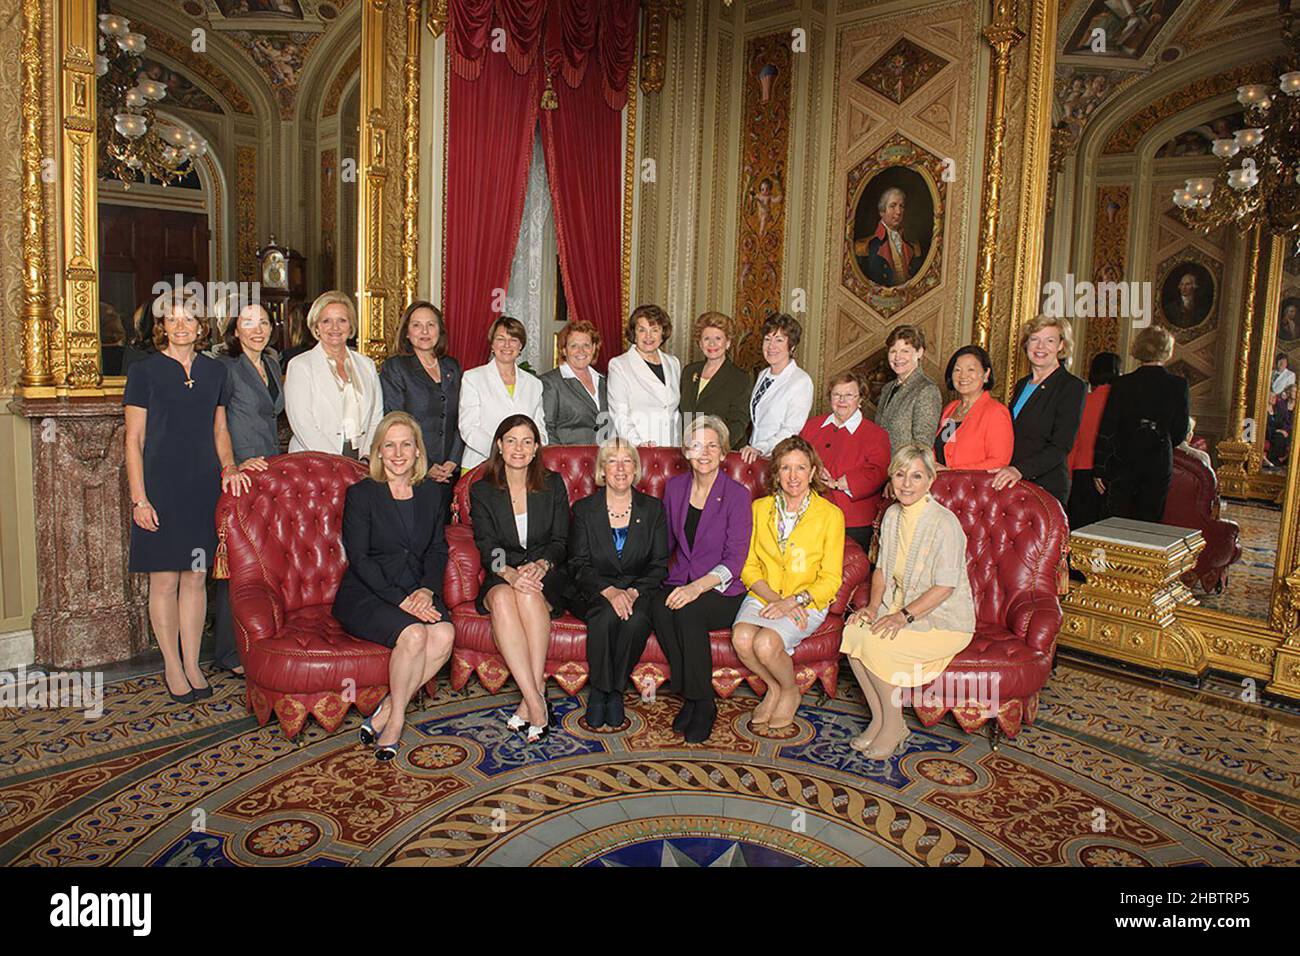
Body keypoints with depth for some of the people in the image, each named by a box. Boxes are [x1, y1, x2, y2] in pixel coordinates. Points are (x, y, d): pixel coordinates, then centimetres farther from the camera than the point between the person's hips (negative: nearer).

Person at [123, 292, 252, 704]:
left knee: (196, 577, 8)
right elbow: (134, 439, -3)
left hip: (204, 486, 4)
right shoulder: (144, 370, -2)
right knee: (165, 579, 3)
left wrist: (228, 466, -2)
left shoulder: (214, 371, 9)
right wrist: (139, 497, -9)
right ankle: (172, 667, 16)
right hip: (161, 486, -3)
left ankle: (192, 664, 19)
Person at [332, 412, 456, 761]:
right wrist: (400, 600, -18)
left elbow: (438, 550, 11)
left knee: (444, 634, -26)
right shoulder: (360, 494, -2)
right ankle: (396, 718, -9)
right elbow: (359, 559, -8)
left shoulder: (431, 493, 12)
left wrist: (427, 590, -9)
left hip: (418, 592, 4)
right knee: (414, 634, -31)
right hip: (364, 595, -4)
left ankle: (386, 713, -13)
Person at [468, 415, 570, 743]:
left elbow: (560, 541, 3)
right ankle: (536, 703, -40)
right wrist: (508, 572, -25)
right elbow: (487, 547, -4)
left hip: (546, 575, 0)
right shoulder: (481, 491, 6)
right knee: (502, 598, -35)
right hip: (500, 577, 0)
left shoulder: (553, 485, 7)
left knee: (530, 594, -36)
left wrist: (540, 565, -20)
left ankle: (531, 697, -35)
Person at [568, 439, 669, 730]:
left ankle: (615, 689, -14)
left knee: (637, 620, -33)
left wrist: (634, 592, -17)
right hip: (595, 592, 0)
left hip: (639, 591, 1)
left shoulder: (653, 509, 8)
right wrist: (609, 591, -21)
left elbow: (659, 565, 3)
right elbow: (578, 565, -2)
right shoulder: (584, 509, 6)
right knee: (606, 616, -34)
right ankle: (599, 689, -16)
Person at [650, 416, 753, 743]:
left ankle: (702, 703, -16)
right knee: (659, 608, -30)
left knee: (688, 611, -34)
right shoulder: (675, 487, 10)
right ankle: (690, 696, -16)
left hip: (722, 591, -4)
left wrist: (698, 587, -26)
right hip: (681, 582, 4)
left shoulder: (738, 495, -6)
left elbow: (734, 560, -11)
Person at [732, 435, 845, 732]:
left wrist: (793, 601, -18)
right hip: (764, 595, 3)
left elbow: (831, 580, -3)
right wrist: (774, 597, -12)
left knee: (765, 643, -29)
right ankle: (773, 687, 4)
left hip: (808, 603, -3)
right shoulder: (760, 508, 6)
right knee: (742, 637, -27)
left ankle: (790, 691, 5)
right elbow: (748, 566, 6)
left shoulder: (830, 514, -3)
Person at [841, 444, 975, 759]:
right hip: (901, 606, 7)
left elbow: (945, 587, -19)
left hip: (945, 620, -7)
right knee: (853, 631, -19)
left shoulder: (944, 523, -18)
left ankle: (894, 727, -5)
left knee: (876, 643, -27)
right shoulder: (892, 515, 5)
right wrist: (873, 606, -1)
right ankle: (879, 719, -4)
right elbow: (882, 568, 13)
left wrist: (904, 616, -23)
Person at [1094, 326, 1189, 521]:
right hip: (1159, 464, 1)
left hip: (1123, 463, -1)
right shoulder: (1179, 385, -3)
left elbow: (1106, 429, -6)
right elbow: (1180, 432, 2)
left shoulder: (1122, 384, -5)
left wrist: (1099, 468, -2)